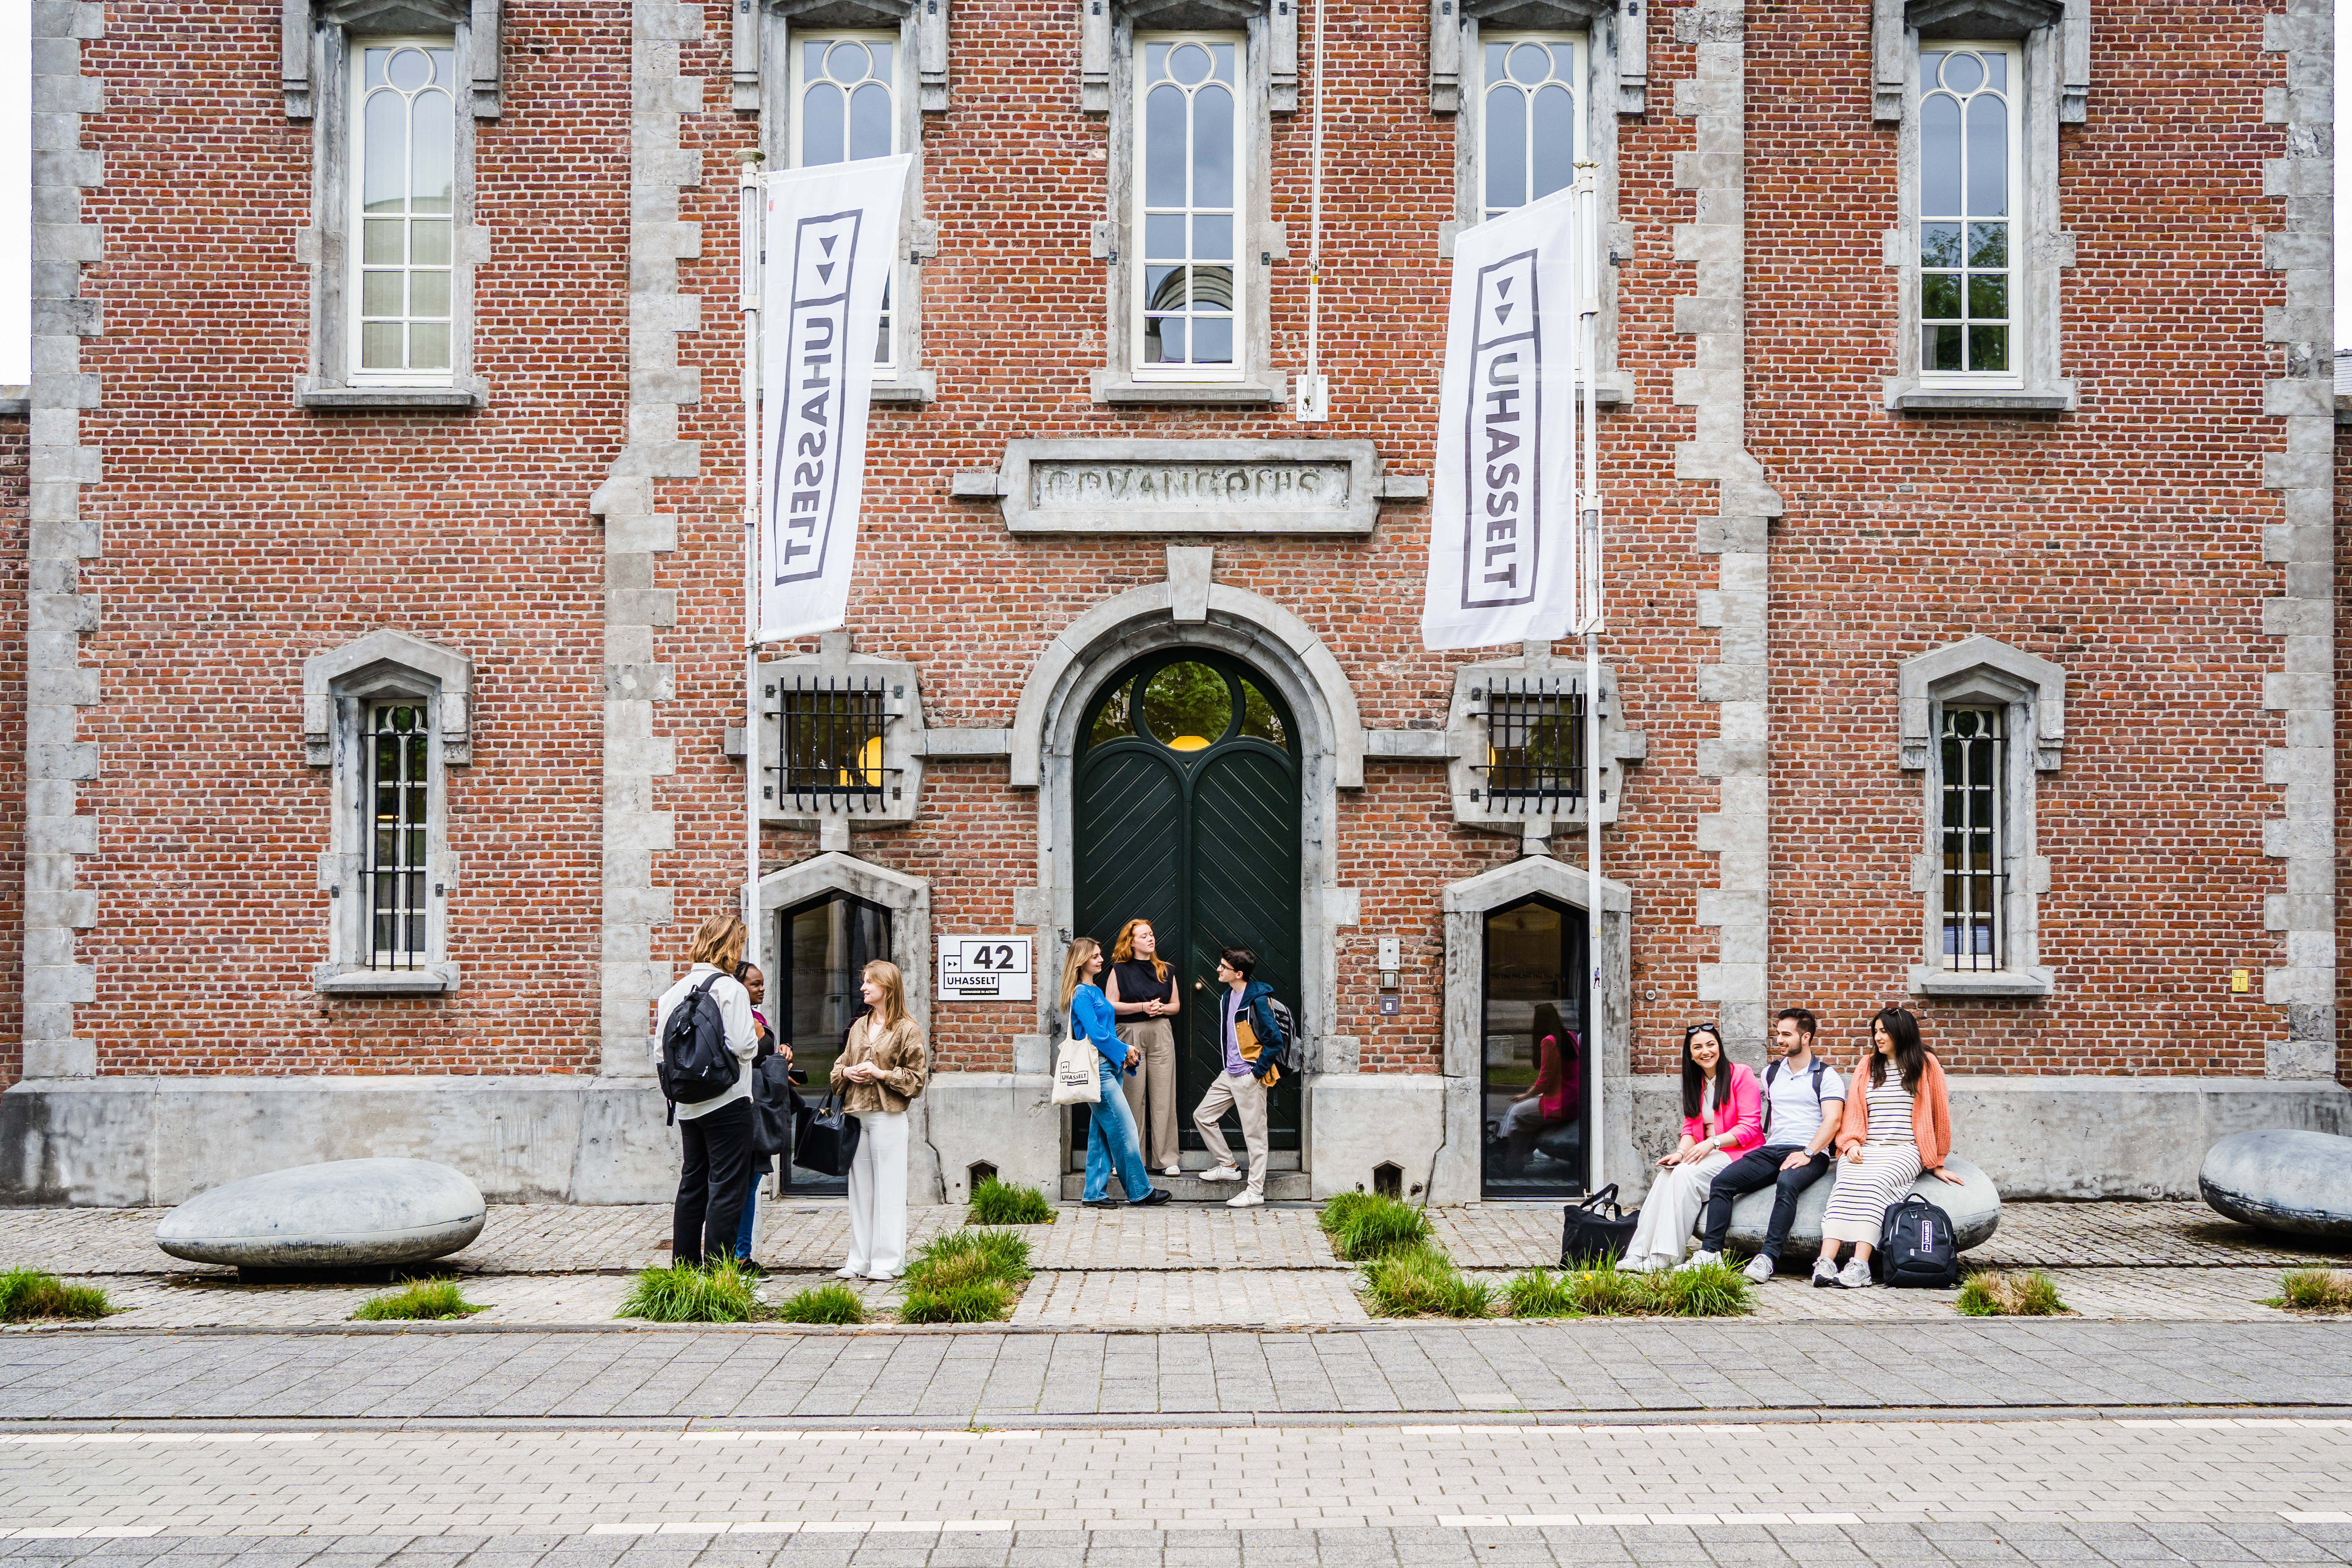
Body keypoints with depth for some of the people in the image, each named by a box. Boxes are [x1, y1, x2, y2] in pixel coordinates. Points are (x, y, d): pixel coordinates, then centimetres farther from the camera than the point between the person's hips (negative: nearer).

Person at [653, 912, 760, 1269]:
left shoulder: (677, 991, 8)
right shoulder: (731, 989, -13)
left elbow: (662, 1047, 8)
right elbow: (743, 1046, -19)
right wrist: (756, 1038, 2)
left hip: (689, 1103, 7)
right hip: (727, 1101, -7)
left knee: (692, 1183, 15)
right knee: (726, 1187, -2)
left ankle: (683, 1266, 20)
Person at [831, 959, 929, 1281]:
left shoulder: (908, 1029, -4)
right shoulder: (859, 1027, 15)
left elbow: (917, 1077, -5)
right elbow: (840, 1065, 21)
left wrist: (882, 1074, -14)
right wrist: (848, 1073, 0)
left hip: (888, 1116, -6)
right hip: (856, 1115, 6)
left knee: (888, 1189, -1)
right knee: (860, 1188, 9)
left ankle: (888, 1262, 4)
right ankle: (860, 1260, 16)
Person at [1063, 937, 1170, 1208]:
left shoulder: (1095, 991, 18)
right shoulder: (1082, 994, -11)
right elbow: (1095, 1032, -17)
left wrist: (1123, 1053, 4)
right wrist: (1124, 1050, -6)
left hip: (1107, 1068, 10)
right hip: (1097, 1068, -10)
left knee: (1101, 1133, 10)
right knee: (1125, 1130, -5)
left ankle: (1095, 1193, 14)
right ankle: (1140, 1192, 1)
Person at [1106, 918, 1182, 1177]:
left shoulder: (1164, 971, 14)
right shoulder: (1120, 971, 3)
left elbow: (1176, 1005, 17)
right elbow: (1111, 1005, -4)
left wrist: (1163, 1008, -5)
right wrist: (1143, 1006, -12)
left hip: (1161, 1033, 3)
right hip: (1130, 1035, -2)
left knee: (1163, 1097, -1)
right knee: (1132, 1097, -2)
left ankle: (1168, 1159, 2)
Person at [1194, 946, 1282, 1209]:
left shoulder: (1257, 1000, -18)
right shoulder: (1227, 996, 10)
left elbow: (1274, 1040, -19)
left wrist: (1258, 1072, -16)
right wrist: (1229, 1065, 18)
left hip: (1249, 1076, -9)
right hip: (1229, 1074, 9)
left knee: (1254, 1133, -2)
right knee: (1203, 1115, 12)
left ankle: (1256, 1190, 4)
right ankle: (1228, 1166, 24)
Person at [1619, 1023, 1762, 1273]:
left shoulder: (1741, 1075, -5)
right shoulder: (1695, 1083, 17)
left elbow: (1750, 1127, -11)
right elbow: (1690, 1127, 13)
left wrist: (1712, 1143, -22)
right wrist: (1680, 1153, -8)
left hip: (1738, 1153, -6)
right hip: (1706, 1155, 6)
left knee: (1686, 1175, -29)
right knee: (1666, 1176, -22)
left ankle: (1666, 1257, -29)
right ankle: (1638, 1253, -28)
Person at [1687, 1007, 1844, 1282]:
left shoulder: (1826, 1076, 4)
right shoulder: (1770, 1073, 22)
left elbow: (1832, 1121, -9)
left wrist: (1807, 1153, -21)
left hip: (1811, 1154, -5)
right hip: (1770, 1151, 5)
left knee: (1787, 1183, -39)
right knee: (1722, 1181, -20)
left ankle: (1769, 1257, -44)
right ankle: (1711, 1251, -27)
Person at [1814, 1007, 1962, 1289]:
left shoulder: (1927, 1066, 9)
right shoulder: (1867, 1066, 19)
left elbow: (1939, 1114, 10)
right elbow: (1853, 1110, 18)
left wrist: (1936, 1164, 10)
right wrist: (1851, 1144, -1)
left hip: (1904, 1151, -2)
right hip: (1865, 1149, 3)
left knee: (1874, 1185, -33)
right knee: (1846, 1185, -30)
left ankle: (1860, 1266, -44)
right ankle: (1825, 1263, -45)